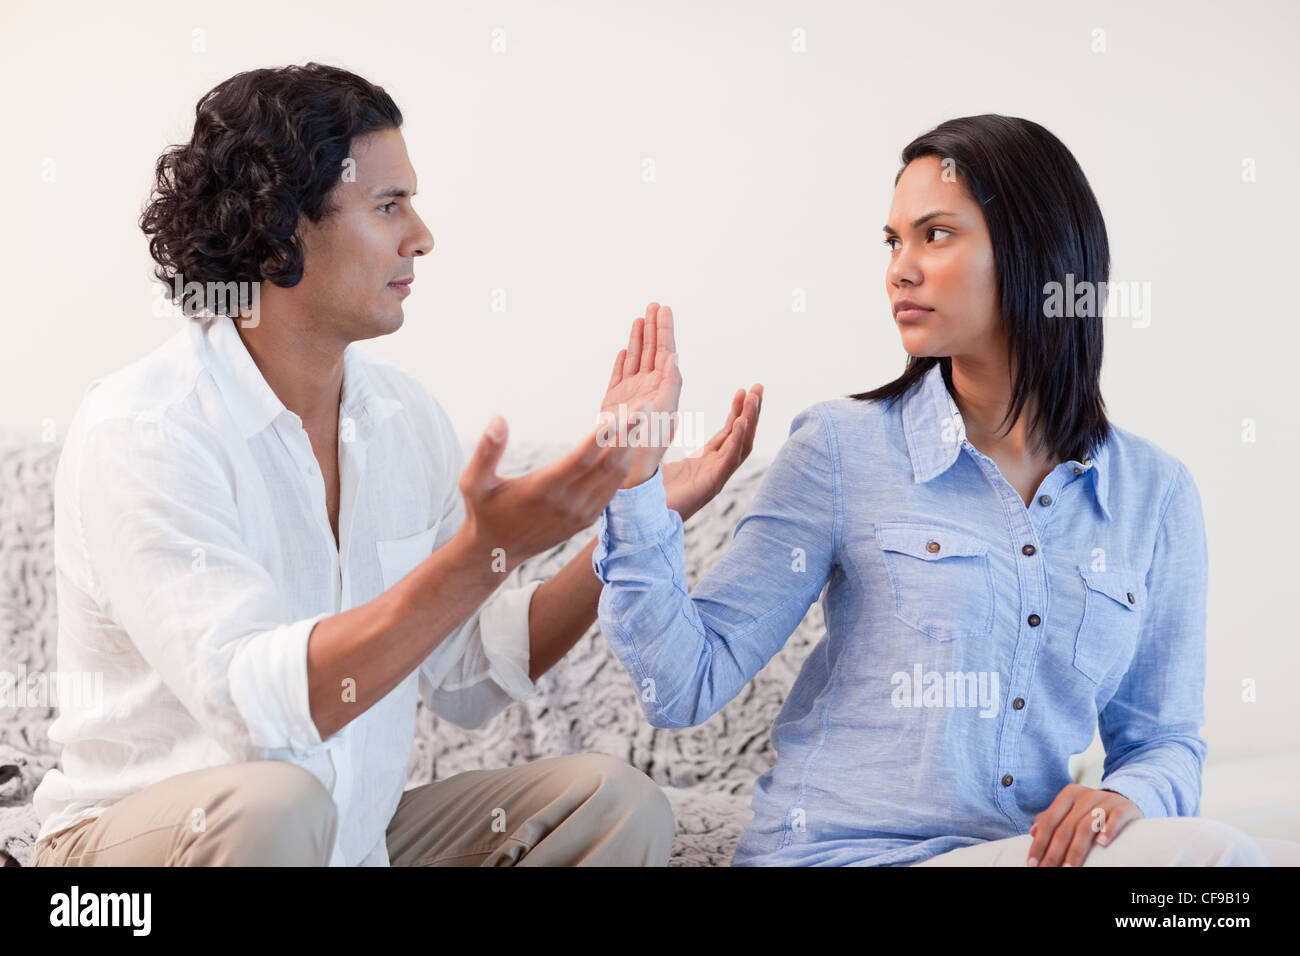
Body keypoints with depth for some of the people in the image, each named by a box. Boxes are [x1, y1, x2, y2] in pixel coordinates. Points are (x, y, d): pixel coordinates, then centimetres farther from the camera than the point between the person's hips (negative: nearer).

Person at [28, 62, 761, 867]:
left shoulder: (405, 415, 2)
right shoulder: (137, 430, -19)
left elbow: (469, 681, 3)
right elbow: (259, 703, -31)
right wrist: (486, 551, -36)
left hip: (358, 836, 6)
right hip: (136, 836, -5)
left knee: (617, 802, -11)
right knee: (271, 803, -37)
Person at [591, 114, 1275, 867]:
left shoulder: (1155, 494, 7)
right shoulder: (844, 447, 0)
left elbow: (1164, 741, 12)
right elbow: (685, 688, -3)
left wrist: (1125, 798, -11)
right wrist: (636, 474, -12)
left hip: (1036, 852, 4)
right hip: (839, 850, -4)